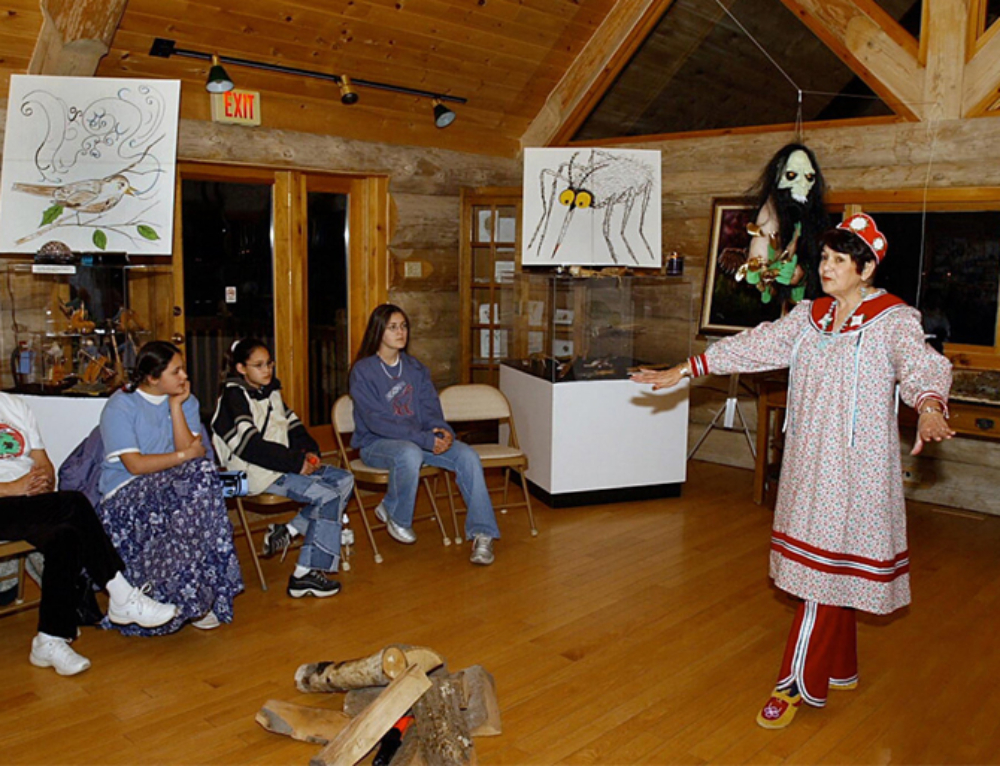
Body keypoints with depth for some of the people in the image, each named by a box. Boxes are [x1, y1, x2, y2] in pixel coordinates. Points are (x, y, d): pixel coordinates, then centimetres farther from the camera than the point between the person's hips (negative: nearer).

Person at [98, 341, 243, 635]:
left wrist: (176, 405, -8)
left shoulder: (185, 400, 10)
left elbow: (190, 449, -6)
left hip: (175, 488, 5)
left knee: (201, 473, -30)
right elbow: (135, 465, -15)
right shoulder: (120, 406, -6)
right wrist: (184, 455, -13)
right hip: (127, 494, -5)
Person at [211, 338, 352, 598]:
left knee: (344, 480, 0)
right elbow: (250, 445, -21)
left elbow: (292, 426, 17)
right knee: (327, 496, -21)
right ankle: (304, 575, -16)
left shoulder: (271, 391, 14)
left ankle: (289, 531, -1)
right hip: (257, 474, -9)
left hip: (285, 465, 9)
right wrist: (296, 463, -21)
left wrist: (309, 451, -4)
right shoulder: (233, 396, -12)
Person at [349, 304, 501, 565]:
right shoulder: (363, 370, -9)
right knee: (409, 453, -39)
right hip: (376, 443, -5)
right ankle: (393, 514, -10)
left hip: (419, 438, 6)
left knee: (467, 456, -18)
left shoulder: (415, 368, 10)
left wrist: (443, 431, -18)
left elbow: (430, 407, 6)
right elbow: (377, 421, -18)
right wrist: (426, 439, -25)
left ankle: (482, 534, -14)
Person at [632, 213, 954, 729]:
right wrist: (685, 370, 6)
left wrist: (929, 407, -49)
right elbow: (755, 346, 9)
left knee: (829, 566, -2)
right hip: (809, 461, 6)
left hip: (854, 468, -6)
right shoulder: (810, 316, 9)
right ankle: (839, 669, 31)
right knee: (825, 566, 14)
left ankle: (798, 683, 9)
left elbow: (922, 365, -26)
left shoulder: (892, 321, -9)